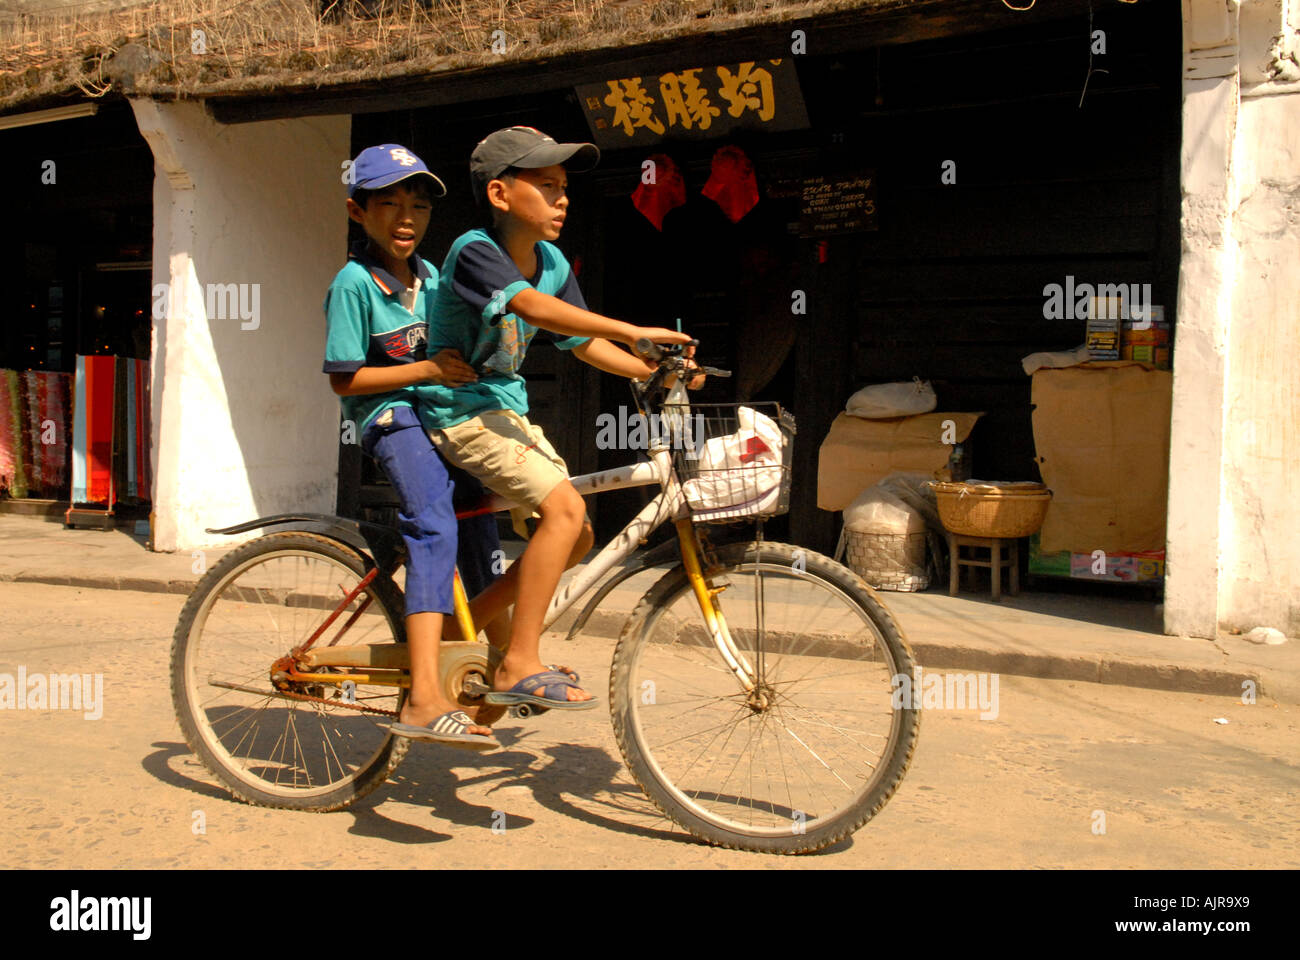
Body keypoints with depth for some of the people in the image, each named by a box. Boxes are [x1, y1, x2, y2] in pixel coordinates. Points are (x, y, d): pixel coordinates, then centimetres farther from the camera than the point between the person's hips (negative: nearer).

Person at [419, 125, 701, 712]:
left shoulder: (552, 263, 6)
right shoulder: (474, 251, -19)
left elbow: (582, 343, 11)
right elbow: (533, 307, -36)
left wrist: (655, 372, -3)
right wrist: (631, 331, -43)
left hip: (508, 411, 9)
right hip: (461, 411, -9)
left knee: (575, 538, 5)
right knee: (564, 507, -24)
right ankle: (519, 666, -16)